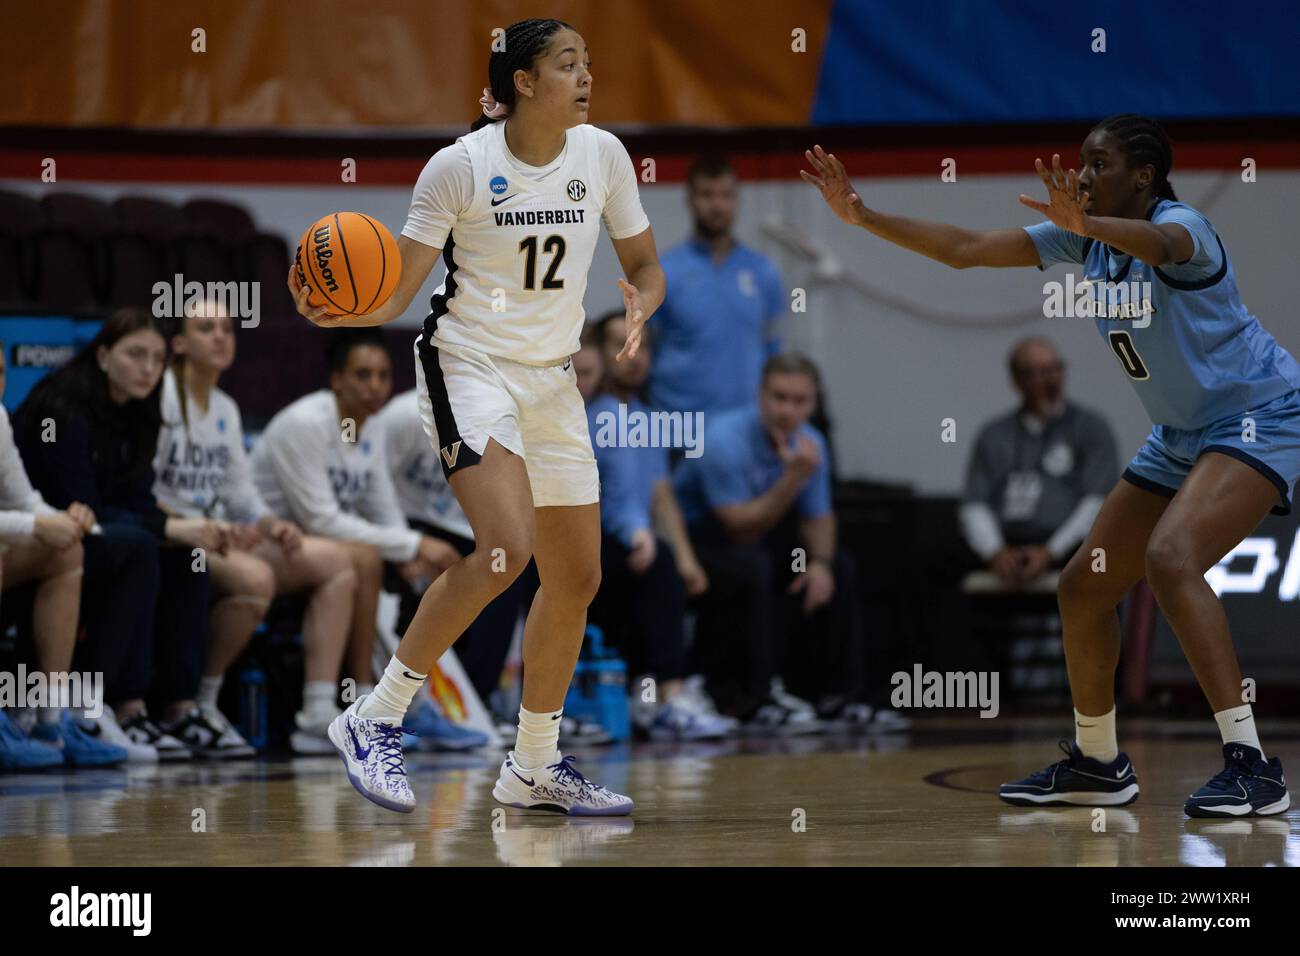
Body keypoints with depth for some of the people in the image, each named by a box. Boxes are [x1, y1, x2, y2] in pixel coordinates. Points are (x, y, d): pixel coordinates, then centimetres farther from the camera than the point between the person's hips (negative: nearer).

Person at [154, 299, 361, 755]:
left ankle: (317, 717, -14)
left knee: (335, 560, -5)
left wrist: (271, 525, -4)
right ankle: (198, 711, -18)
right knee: (255, 578, -36)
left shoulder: (225, 409, 18)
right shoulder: (160, 397, -8)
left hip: (219, 538, 9)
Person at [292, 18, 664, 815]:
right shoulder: (460, 166, -14)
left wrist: (639, 308, -14)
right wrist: (342, 310, -33)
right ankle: (376, 719, -15)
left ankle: (534, 766, 25)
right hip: (469, 367, -6)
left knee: (577, 578, 8)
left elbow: (646, 267, 9)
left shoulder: (602, 154, -1)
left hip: (552, 380, 6)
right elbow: (398, 293, -11)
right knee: (506, 546, -26)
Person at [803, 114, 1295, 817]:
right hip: (1180, 435, 9)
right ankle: (1097, 764, 26)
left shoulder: (1183, 225, -22)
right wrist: (862, 217, -8)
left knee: (1170, 558, -31)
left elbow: (1158, 244, -48)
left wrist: (1086, 224, -67)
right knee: (1081, 589, 7)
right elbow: (966, 249, 0)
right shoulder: (1084, 240, 1)